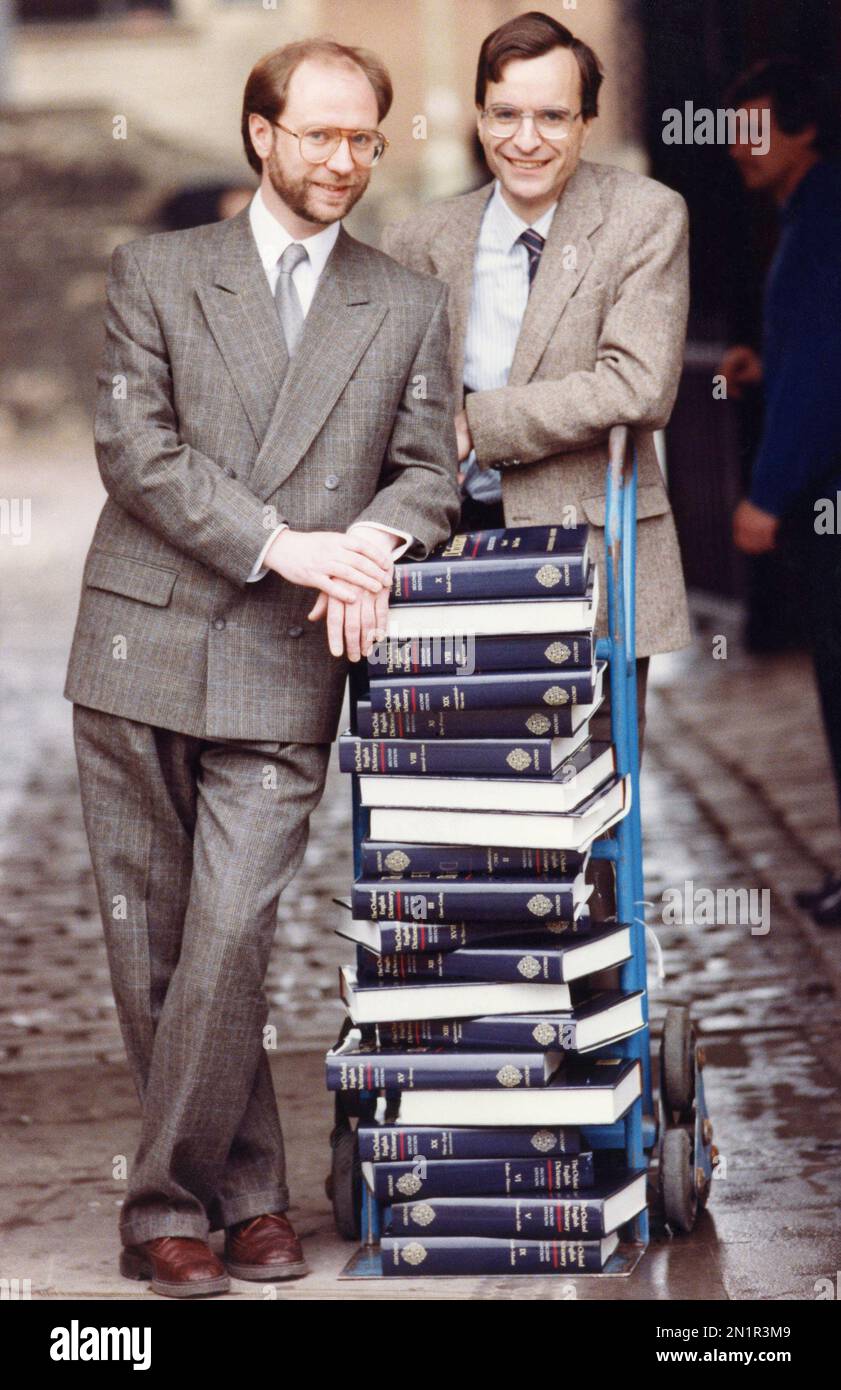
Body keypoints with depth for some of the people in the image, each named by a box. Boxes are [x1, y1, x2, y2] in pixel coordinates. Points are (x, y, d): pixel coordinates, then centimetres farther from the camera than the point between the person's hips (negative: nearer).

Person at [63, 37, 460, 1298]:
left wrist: (368, 546, -13)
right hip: (139, 650, 1)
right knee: (147, 944, 4)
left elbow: (429, 473, 10)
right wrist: (281, 544, -14)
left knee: (229, 936, -12)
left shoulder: (409, 309, 13)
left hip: (281, 671, 0)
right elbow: (134, 448, -4)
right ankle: (248, 1190, 17)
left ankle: (166, 1210, 0)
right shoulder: (158, 272, 7)